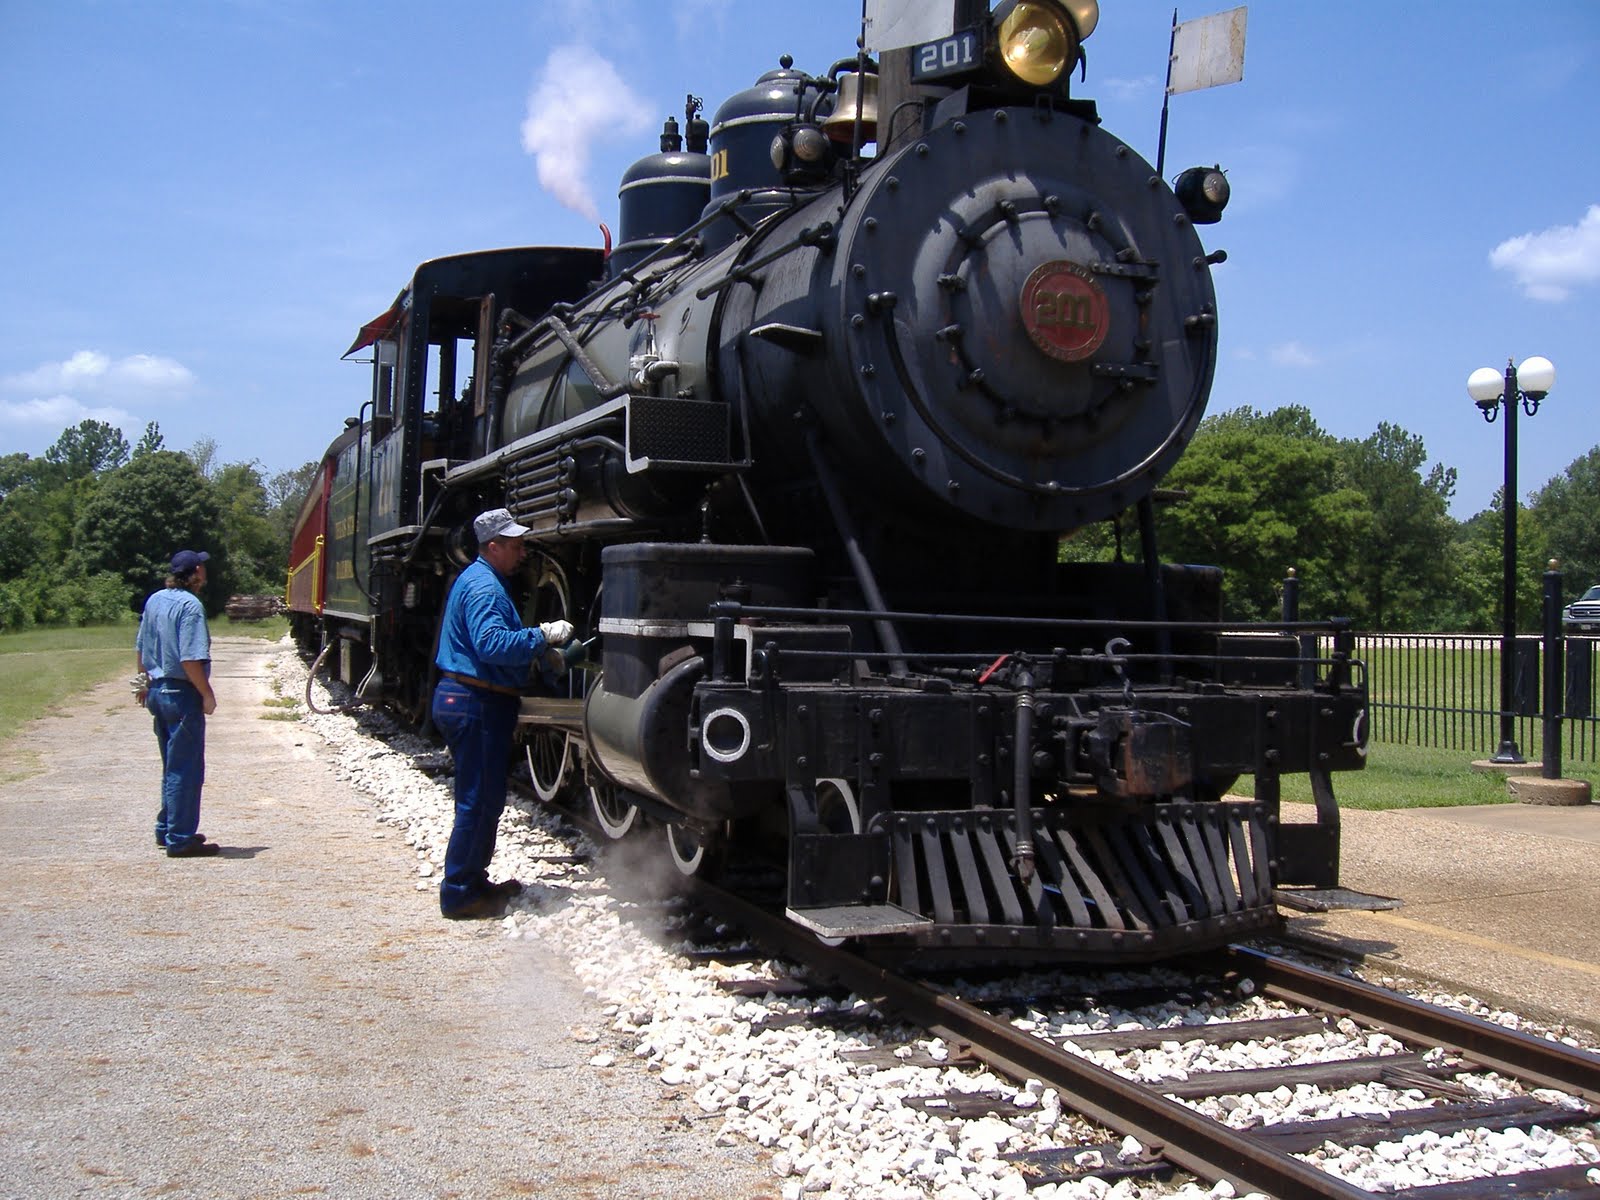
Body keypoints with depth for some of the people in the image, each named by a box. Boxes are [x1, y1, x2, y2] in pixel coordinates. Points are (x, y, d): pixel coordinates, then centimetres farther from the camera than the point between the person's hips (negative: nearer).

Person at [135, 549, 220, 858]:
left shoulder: (154, 600, 9)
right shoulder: (190, 605, -18)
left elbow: (140, 648, 18)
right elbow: (190, 659, -24)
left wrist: (144, 682, 28)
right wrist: (208, 694, -16)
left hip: (157, 691, 9)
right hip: (182, 694, -9)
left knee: (172, 766, 20)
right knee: (186, 769, -2)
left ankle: (166, 830, 28)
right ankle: (180, 840, 2)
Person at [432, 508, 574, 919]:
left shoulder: (481, 580, 18)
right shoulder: (484, 587, -16)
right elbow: (492, 645, -29)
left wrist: (539, 646, 17)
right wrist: (541, 636, -24)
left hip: (464, 700, 11)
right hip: (477, 704, -11)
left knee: (481, 798, 17)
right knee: (481, 801, -6)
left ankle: (472, 881, 26)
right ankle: (460, 894, 0)